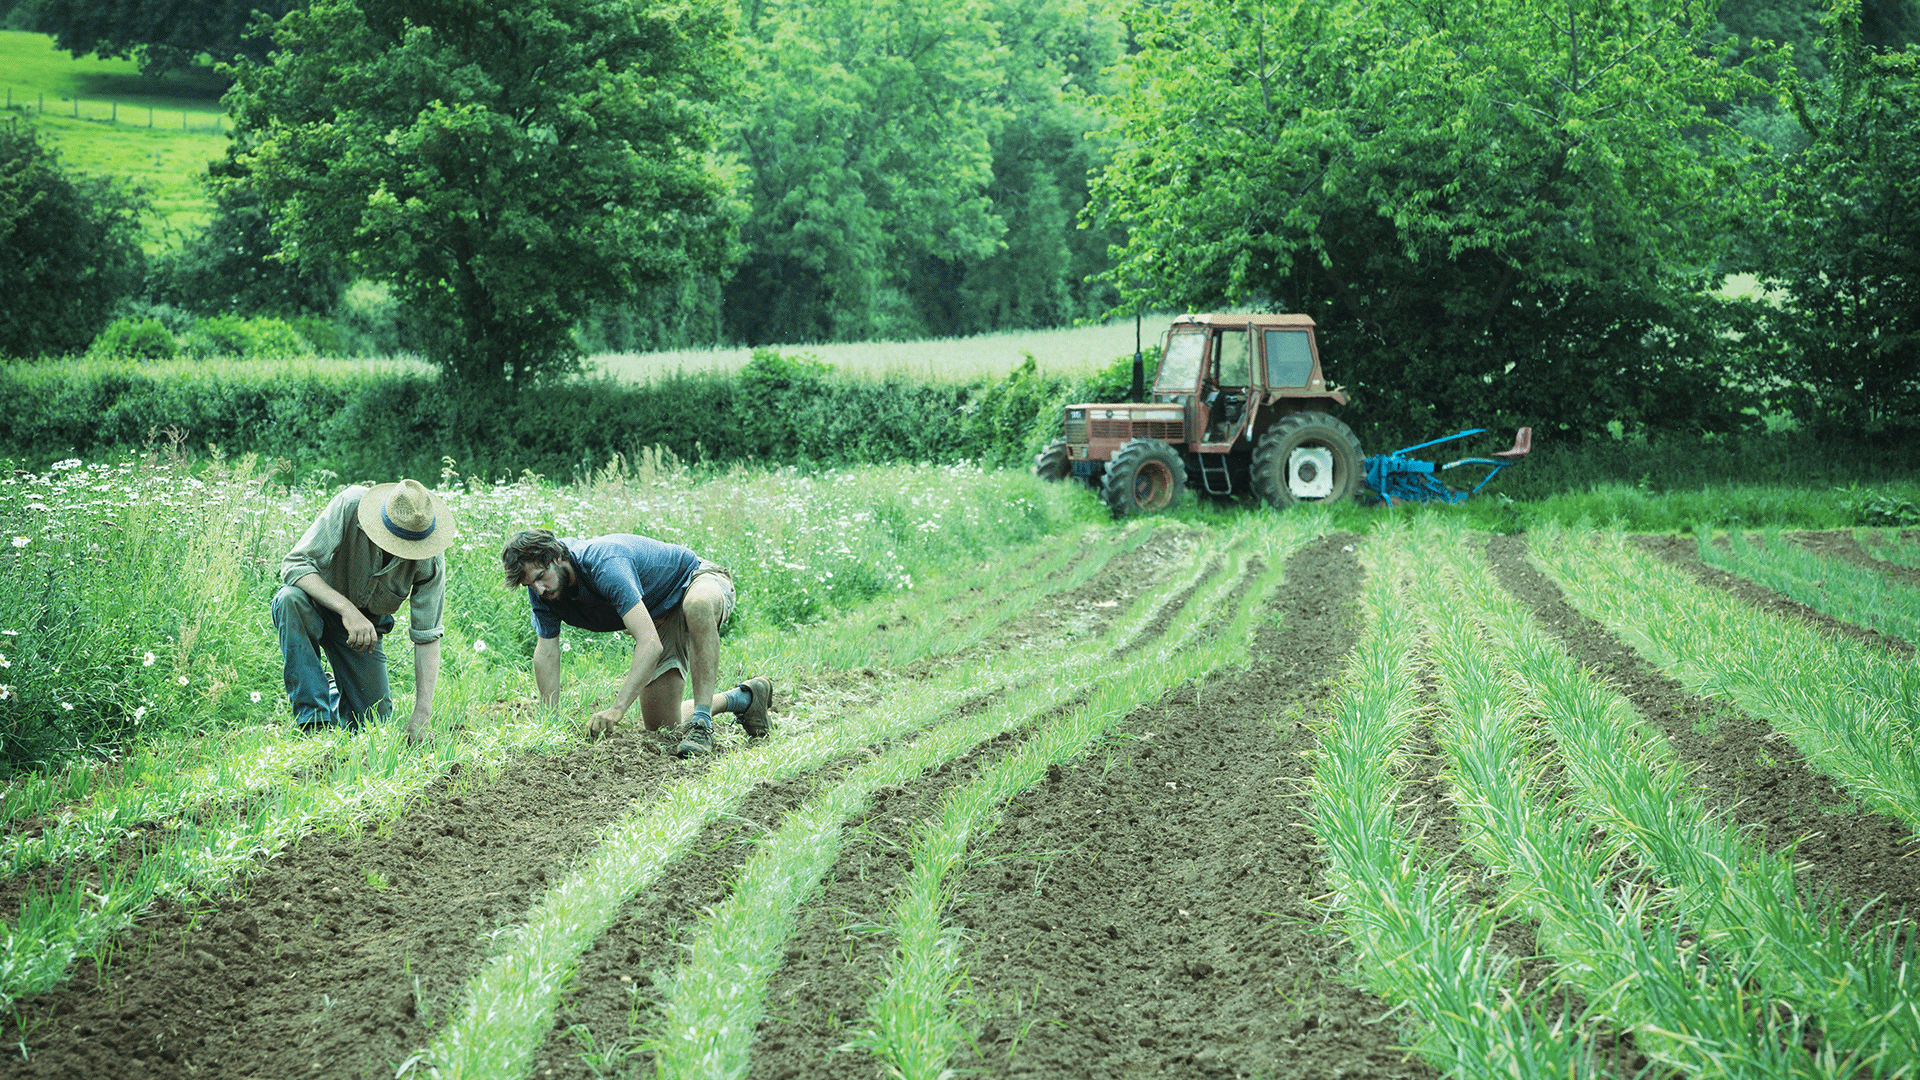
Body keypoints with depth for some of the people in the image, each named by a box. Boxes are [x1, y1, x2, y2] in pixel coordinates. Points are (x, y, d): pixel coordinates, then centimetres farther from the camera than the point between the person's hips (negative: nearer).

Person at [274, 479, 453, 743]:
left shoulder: (431, 560, -24)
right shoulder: (349, 506, -32)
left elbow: (427, 636, -19)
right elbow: (294, 564, -32)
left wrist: (422, 713, -26)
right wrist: (347, 609, -45)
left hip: (367, 621, 2)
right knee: (290, 599, -38)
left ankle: (336, 695, 33)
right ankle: (315, 721, -30)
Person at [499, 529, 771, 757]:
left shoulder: (605, 565, -39)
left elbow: (651, 644, -45)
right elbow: (546, 653, -7)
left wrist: (617, 709, -50)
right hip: (661, 617, 8)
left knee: (697, 605, -46)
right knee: (660, 725, 3)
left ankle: (702, 722, -37)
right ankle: (743, 698, 26)